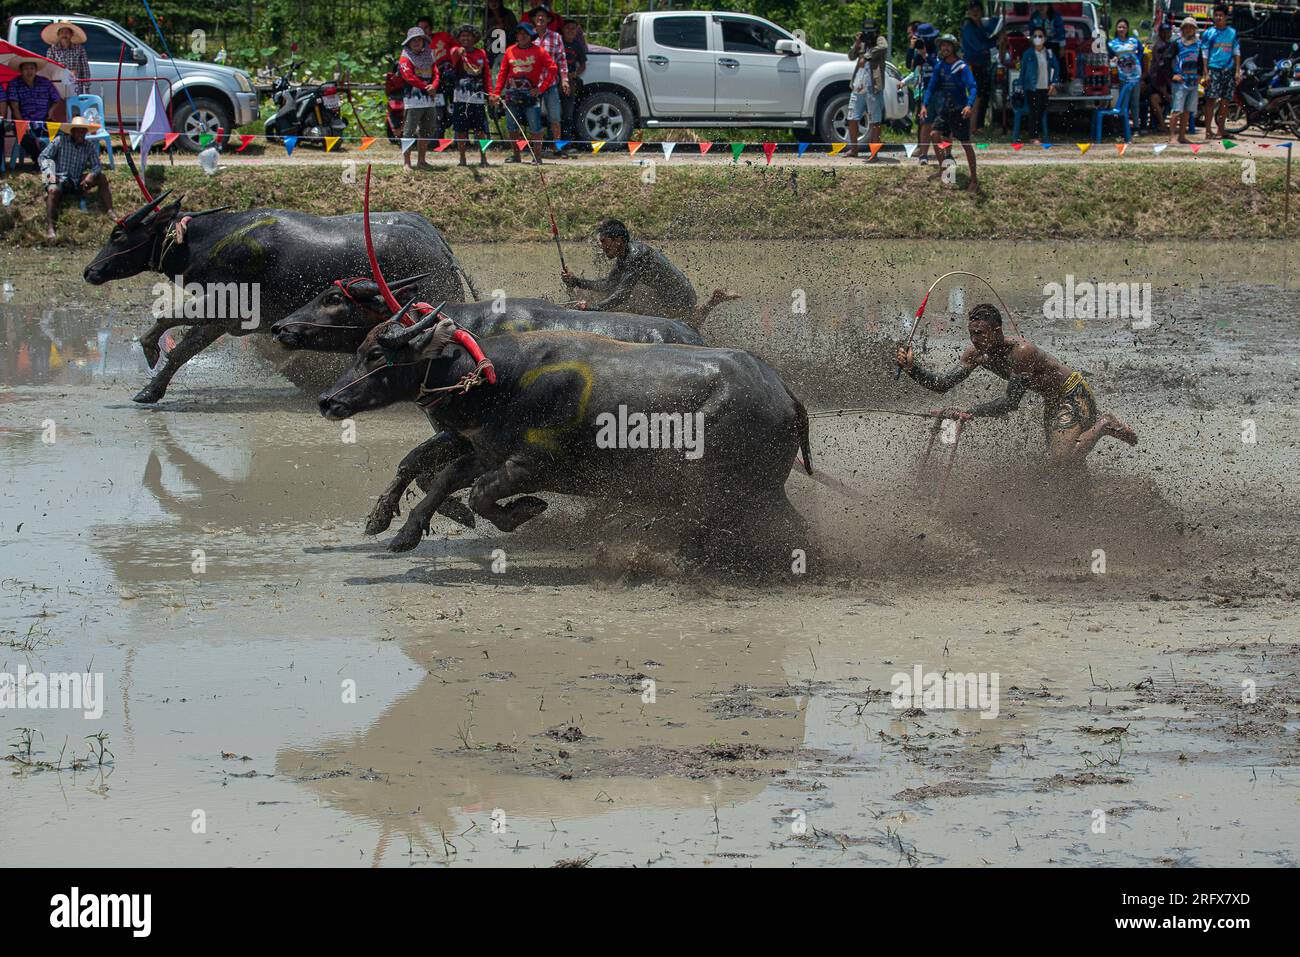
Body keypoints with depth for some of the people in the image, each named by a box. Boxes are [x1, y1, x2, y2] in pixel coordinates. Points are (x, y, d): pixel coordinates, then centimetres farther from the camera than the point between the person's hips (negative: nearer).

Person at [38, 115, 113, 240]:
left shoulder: (89, 146, 7)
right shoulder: (60, 141, -3)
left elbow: (96, 165, 1)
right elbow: (43, 157, -3)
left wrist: (91, 175, -23)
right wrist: (49, 172, -20)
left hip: (77, 182, 5)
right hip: (59, 179, -5)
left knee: (101, 178, -8)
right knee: (53, 190, -38)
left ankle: (109, 212, -8)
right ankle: (50, 227, -40)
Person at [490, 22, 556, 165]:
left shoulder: (538, 51, -1)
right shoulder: (510, 51, 8)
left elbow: (553, 69, -3)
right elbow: (502, 73, 8)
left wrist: (541, 88, -9)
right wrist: (497, 92, -1)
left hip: (531, 94, -3)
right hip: (512, 94, 3)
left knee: (535, 128, -7)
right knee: (512, 127, 7)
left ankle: (537, 156, -1)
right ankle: (516, 156, 17)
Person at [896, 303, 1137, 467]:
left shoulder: (1021, 351, -35)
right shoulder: (976, 354, -12)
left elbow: (1011, 402, -36)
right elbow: (942, 384, -13)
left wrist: (970, 413, -45)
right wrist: (911, 369, -29)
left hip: (1074, 395, -8)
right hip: (1052, 402, 8)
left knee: (1062, 461, -23)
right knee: (1057, 461, 16)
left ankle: (1104, 425, 0)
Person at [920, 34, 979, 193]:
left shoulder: (961, 66, -13)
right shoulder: (939, 66, 5)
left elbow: (972, 87, -22)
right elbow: (931, 87, 10)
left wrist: (969, 105, -37)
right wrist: (924, 105, -1)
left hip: (959, 110, -6)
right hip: (944, 109, 6)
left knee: (966, 143, -5)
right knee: (934, 134, -4)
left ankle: (974, 180, -1)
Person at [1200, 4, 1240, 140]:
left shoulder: (1232, 33, 11)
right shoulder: (1208, 33, 3)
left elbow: (1236, 53, 13)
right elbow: (1204, 55, 1)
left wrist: (1238, 71, 4)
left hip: (1229, 71, 3)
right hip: (1213, 69, -3)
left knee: (1225, 101, 4)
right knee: (1211, 100, -9)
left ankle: (1221, 129, 14)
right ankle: (1208, 130, -9)